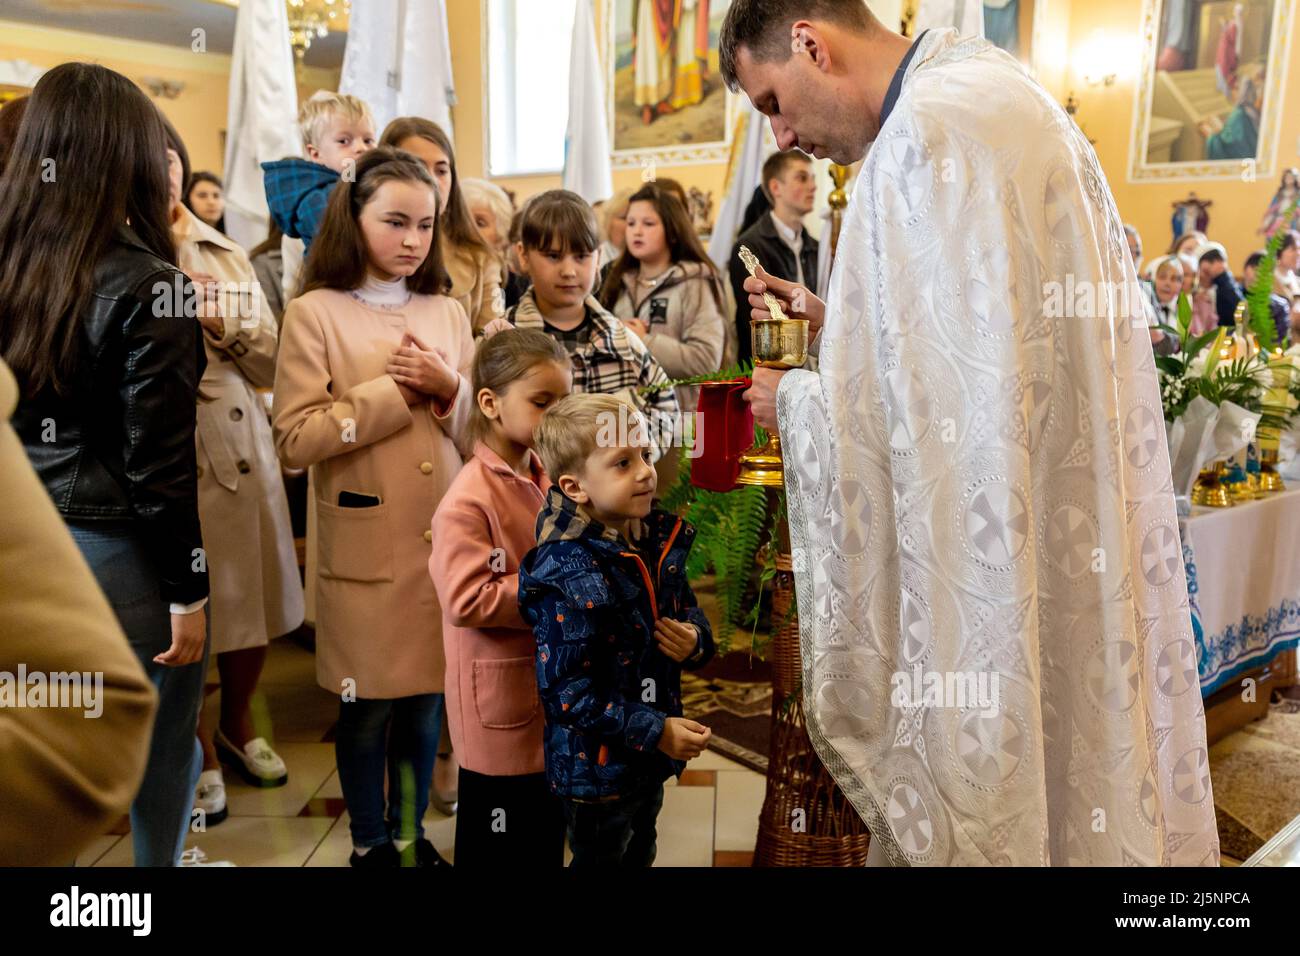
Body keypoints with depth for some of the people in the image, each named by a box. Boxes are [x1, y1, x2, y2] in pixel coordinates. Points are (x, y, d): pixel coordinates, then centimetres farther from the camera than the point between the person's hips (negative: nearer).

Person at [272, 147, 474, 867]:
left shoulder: (447, 313, 9)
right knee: (369, 704, 8)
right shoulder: (315, 313, -4)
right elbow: (294, 440, -13)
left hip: (445, 539, 4)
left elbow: (480, 432, 10)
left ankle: (411, 833, 32)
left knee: (426, 700, 13)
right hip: (365, 547, -3)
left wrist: (449, 388, -10)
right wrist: (395, 388, -14)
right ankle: (370, 842, 28)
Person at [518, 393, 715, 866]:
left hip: (650, 760, 7)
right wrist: (655, 731, -24)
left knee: (641, 854, 26)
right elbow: (567, 692, -26)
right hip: (596, 770, -7)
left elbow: (688, 611, 13)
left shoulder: (659, 543, -3)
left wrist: (695, 639, -10)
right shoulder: (569, 576, -26)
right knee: (602, 856, 15)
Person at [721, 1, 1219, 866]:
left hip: (998, 562, -10)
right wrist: (840, 325, 11)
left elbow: (924, 415, -23)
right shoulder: (991, 85, 11)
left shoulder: (925, 135, -20)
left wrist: (795, 399, -6)